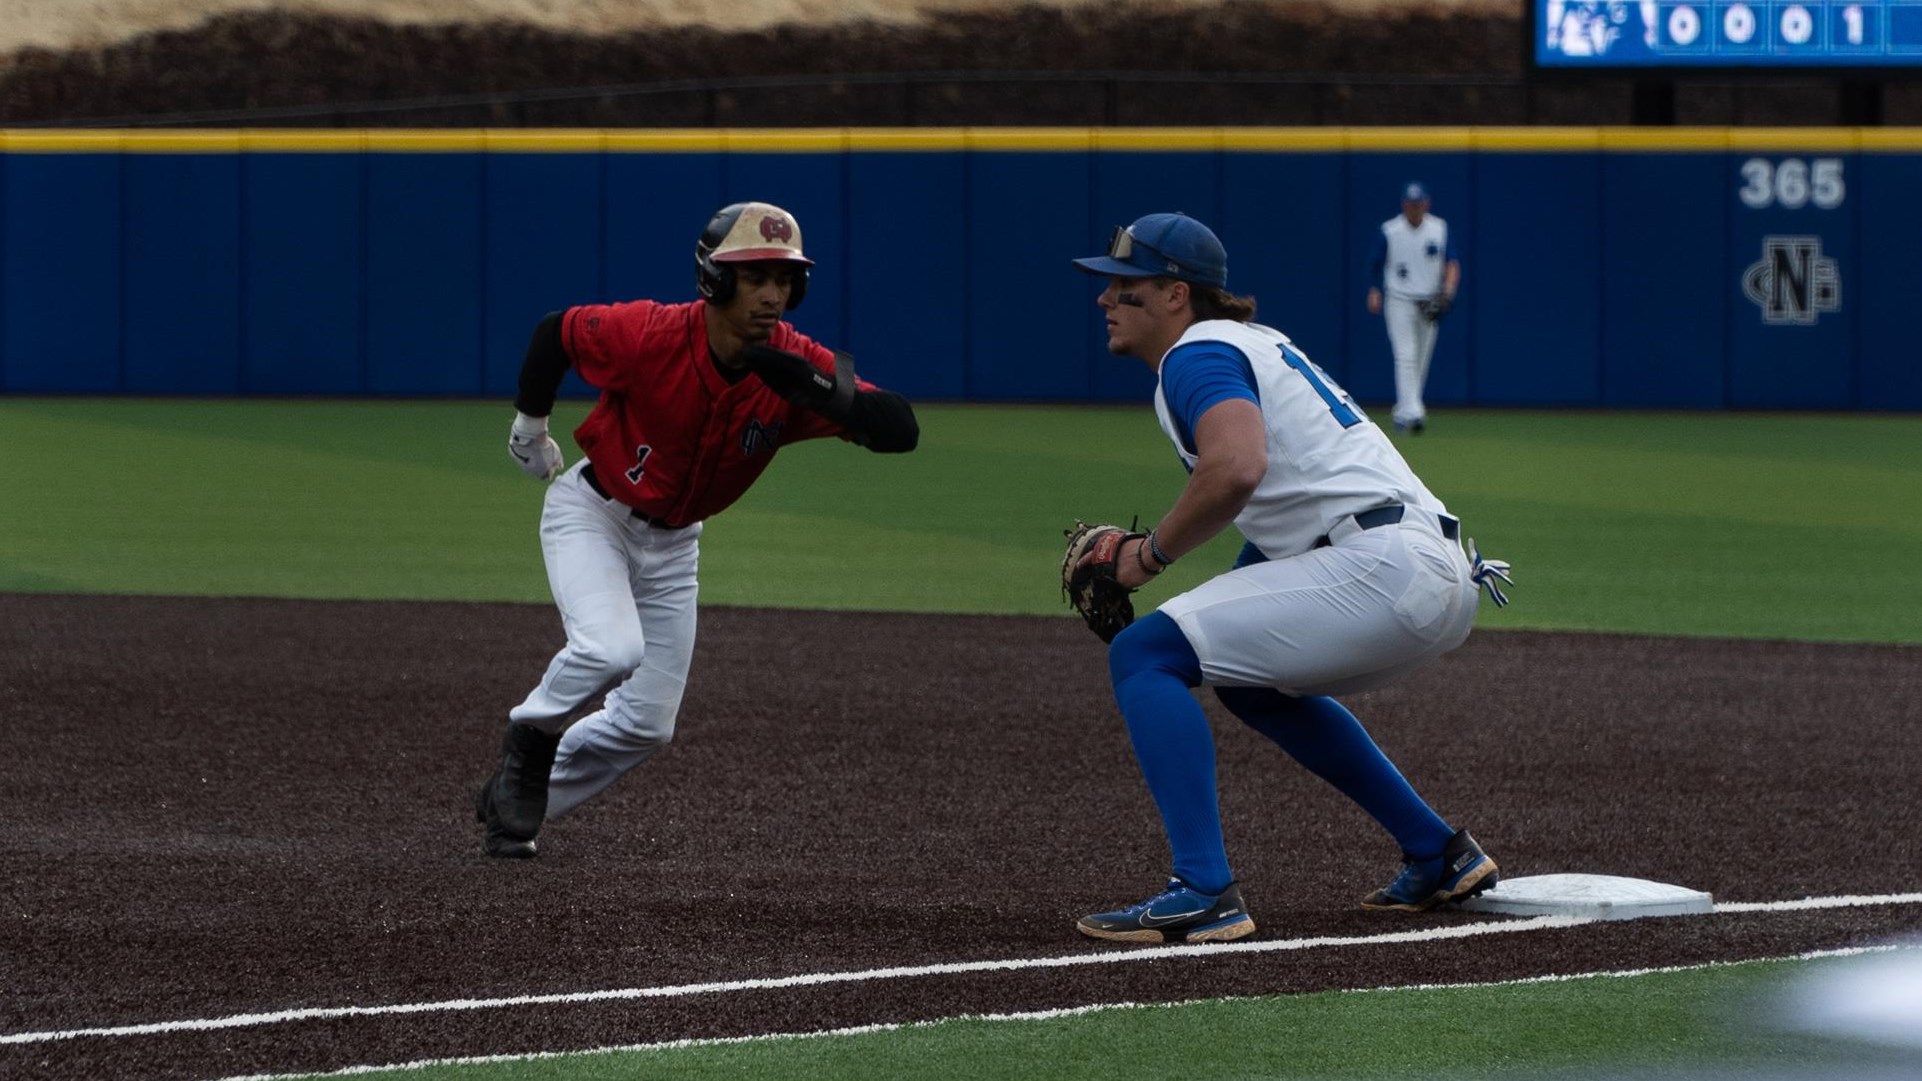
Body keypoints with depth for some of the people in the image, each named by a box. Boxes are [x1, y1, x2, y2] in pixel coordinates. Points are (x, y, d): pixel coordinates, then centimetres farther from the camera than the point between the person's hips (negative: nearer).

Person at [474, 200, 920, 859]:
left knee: (648, 725, 7)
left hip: (673, 543, 4)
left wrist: (813, 387, -46)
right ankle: (530, 741, -1)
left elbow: (900, 430, -32)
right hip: (590, 511, -4)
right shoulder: (649, 335, -29)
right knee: (611, 650, -31)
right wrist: (529, 428, 3)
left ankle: (511, 805, 27)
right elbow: (556, 331, -10)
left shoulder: (798, 367, -23)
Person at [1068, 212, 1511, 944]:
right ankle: (1438, 857, 33)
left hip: (1383, 565, -10)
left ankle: (1204, 893, -21)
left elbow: (1235, 471, -25)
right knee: (1252, 680, 34)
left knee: (1143, 655, -11)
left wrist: (1151, 554, -11)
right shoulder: (1252, 343, 26)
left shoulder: (1197, 354, -5)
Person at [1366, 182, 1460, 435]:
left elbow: (1452, 261, -2)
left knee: (1421, 360, 7)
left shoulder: (1439, 229, 2)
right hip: (1399, 301, -3)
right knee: (1406, 357, -15)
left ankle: (1404, 413, 18)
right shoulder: (1390, 231, -3)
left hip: (1429, 305, 3)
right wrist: (1374, 292, -9)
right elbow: (1376, 265, 3)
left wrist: (1449, 286, -20)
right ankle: (1411, 412, -24)